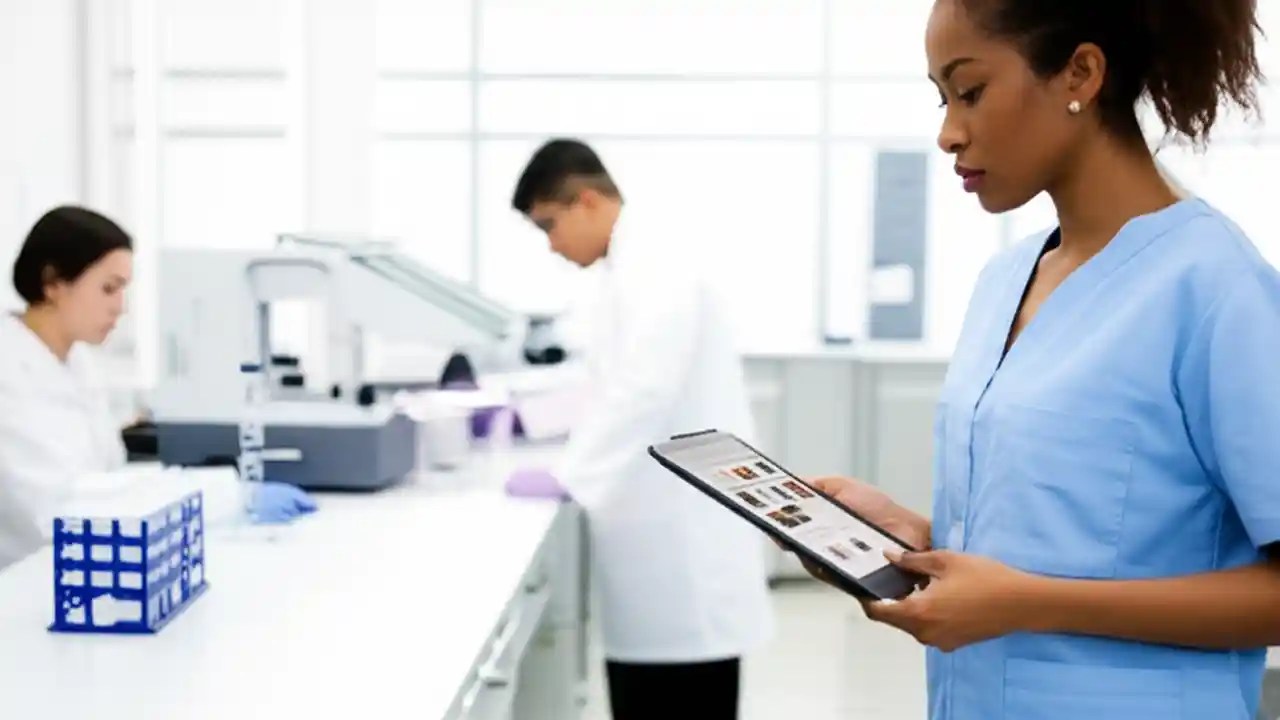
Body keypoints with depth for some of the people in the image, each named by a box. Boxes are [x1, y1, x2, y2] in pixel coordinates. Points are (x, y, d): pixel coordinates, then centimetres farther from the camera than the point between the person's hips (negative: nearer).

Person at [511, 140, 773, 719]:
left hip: (682, 539, -10)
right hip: (657, 534, 10)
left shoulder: (655, 260, -14)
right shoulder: (629, 267, 16)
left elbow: (645, 391, -24)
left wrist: (569, 479, -20)